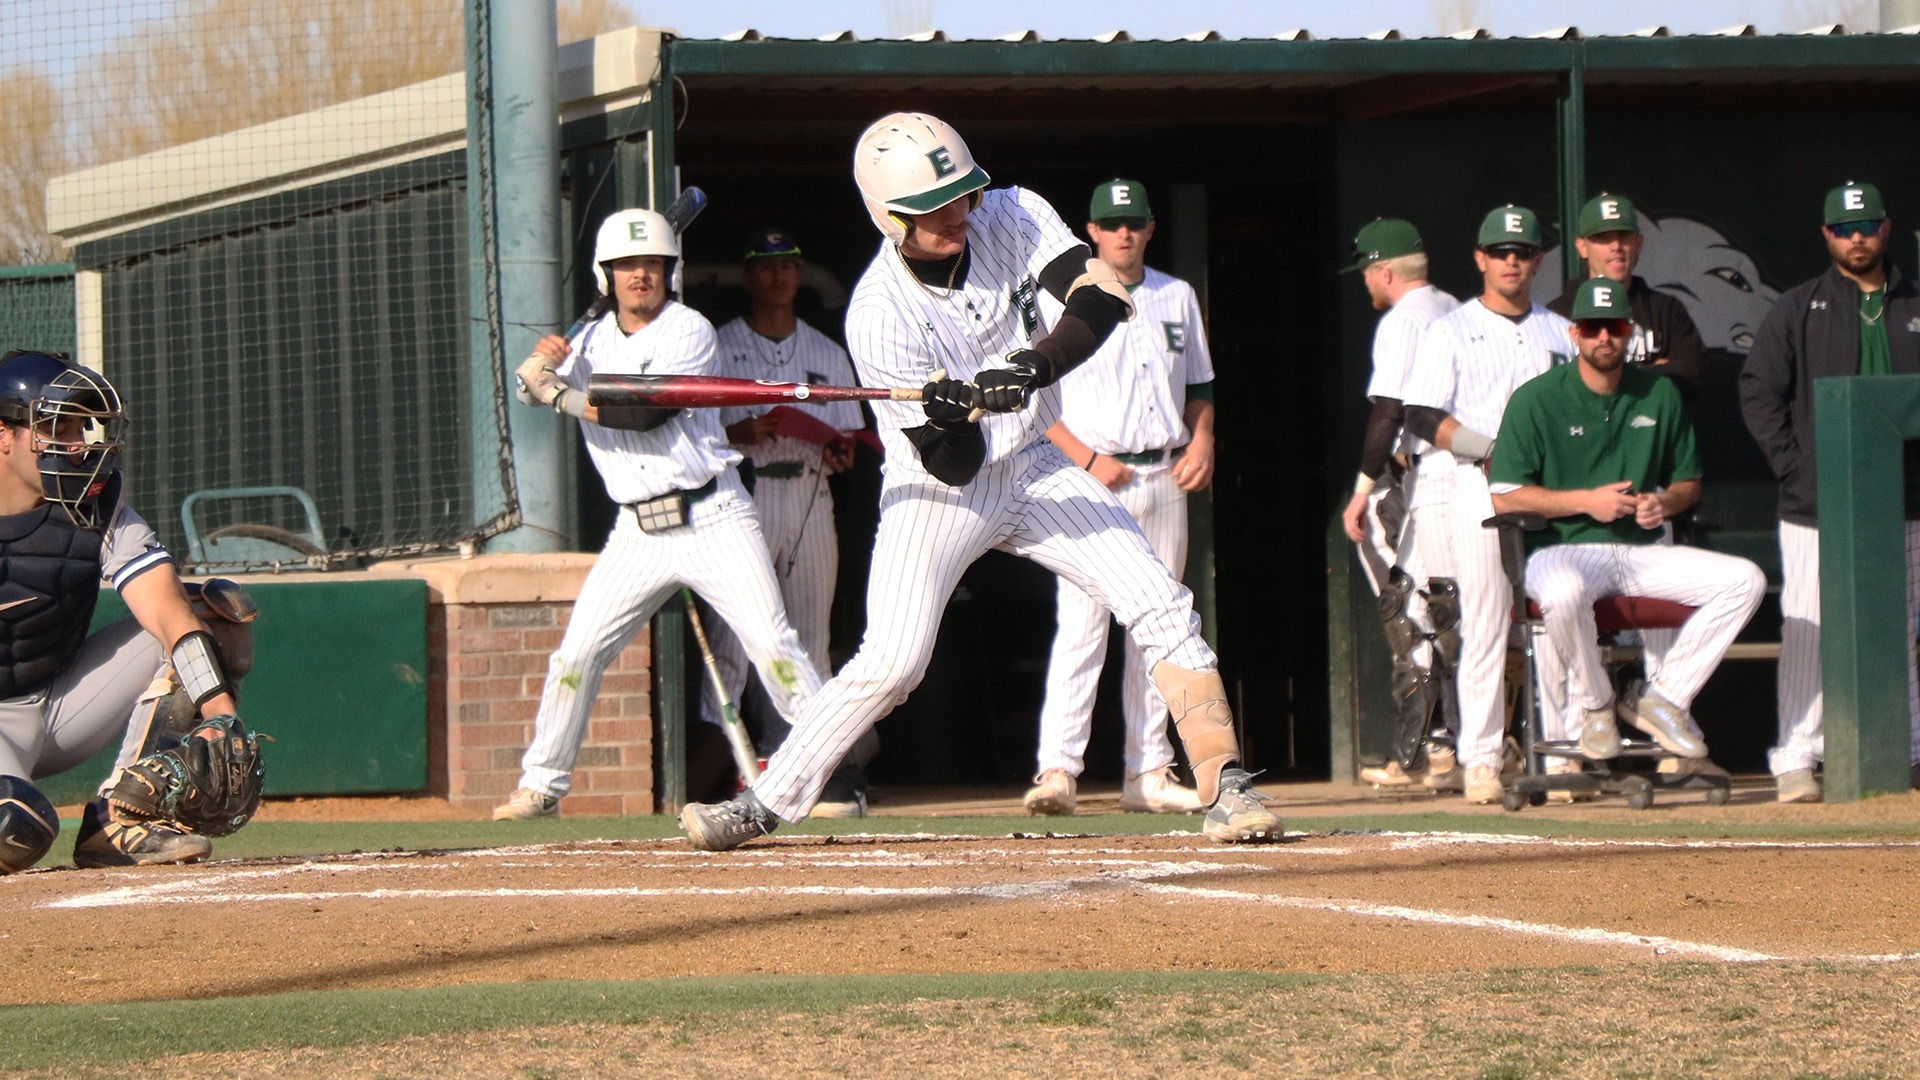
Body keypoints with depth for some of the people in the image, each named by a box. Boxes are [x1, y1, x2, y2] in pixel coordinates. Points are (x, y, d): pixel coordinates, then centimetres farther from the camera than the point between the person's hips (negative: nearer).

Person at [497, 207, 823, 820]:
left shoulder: (689, 331, -7)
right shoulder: (594, 340, 12)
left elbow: (645, 412, -19)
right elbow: (535, 389, 6)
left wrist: (558, 392, -16)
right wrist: (544, 362, -17)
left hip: (712, 517, -4)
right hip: (638, 532, 5)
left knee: (771, 645, -11)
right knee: (577, 653, -1)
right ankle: (541, 786, 9)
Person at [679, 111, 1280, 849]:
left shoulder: (1015, 219, -12)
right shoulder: (879, 315, -23)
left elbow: (1105, 297, -22)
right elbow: (952, 464, -21)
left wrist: (1033, 367, -37)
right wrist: (957, 408, -44)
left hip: (1033, 467, 4)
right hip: (938, 493, -4)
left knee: (1162, 607, -8)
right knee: (892, 662, -18)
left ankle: (1225, 785, -5)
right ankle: (765, 803, -6)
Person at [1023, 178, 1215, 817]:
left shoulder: (1177, 298, 14)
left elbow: (1198, 386, 21)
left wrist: (1201, 439, 1)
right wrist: (1087, 458, -15)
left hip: (1164, 478, 5)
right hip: (1093, 479, -5)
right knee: (1081, 624, -14)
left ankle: (1147, 771, 10)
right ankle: (1057, 769, -18)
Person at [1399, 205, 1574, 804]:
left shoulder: (1561, 333, 19)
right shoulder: (1451, 332, 7)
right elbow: (1422, 417, -3)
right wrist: (1490, 450, -14)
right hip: (1473, 486, -4)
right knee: (1485, 622, -11)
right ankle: (1481, 759, -11)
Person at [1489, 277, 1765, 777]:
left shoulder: (1660, 394, 11)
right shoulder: (1537, 400, -3)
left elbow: (1688, 480, 21)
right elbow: (1503, 496, -6)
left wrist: (1666, 501, -4)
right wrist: (1585, 501, -14)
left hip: (1643, 551, 5)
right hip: (1563, 548, -5)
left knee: (1745, 580, -16)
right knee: (1563, 594, -41)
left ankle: (1663, 699, -5)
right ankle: (1594, 708, -12)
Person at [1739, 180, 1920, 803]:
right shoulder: (1798, 310, 4)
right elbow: (1758, 393, 1)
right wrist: (1793, 465, -8)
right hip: (1817, 508, -3)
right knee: (1808, 634, -7)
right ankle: (1795, 762, -6)